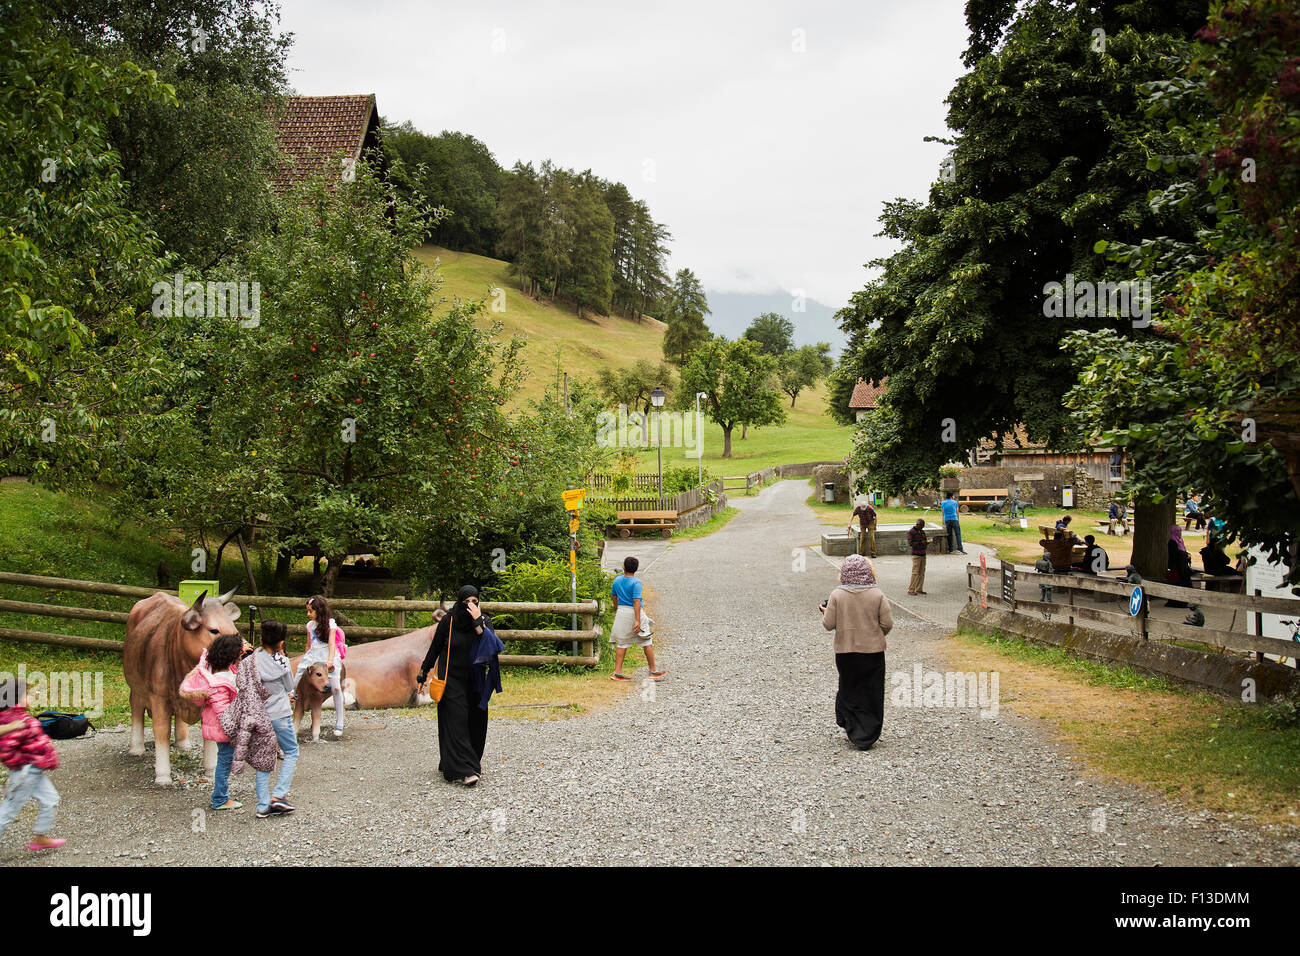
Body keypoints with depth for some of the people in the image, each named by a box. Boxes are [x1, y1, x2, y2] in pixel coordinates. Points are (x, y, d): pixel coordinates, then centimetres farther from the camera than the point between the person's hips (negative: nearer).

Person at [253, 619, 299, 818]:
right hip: (279, 714, -4)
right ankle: (279, 795, -1)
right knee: (291, 752, 14)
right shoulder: (282, 662, -12)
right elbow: (290, 688, 0)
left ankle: (263, 806, 9)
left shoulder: (254, 659, -3)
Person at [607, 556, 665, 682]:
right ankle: (653, 671, 12)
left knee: (621, 643, 8)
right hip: (633, 613, -5)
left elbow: (614, 597, 16)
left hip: (621, 611, 5)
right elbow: (636, 602, -19)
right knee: (646, 643, 6)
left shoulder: (617, 580, 3)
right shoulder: (636, 583, -13)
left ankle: (617, 672, 2)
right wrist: (638, 621, -21)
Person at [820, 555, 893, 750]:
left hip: (845, 651, 1)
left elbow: (829, 624, -6)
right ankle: (867, 738, 9)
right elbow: (887, 623, -6)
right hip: (873, 651, -1)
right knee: (871, 692, 8)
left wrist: (825, 612, 14)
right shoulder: (877, 595, -8)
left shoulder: (837, 595, -8)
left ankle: (853, 731, 20)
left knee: (849, 690, 16)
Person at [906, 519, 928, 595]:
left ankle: (919, 589, 12)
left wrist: (927, 542, -2)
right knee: (915, 572, -9)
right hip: (916, 555, -7)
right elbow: (910, 543, -14)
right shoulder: (911, 532, -6)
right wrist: (920, 543, -21)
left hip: (923, 554, 7)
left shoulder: (922, 531, 14)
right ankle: (910, 590, -6)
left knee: (922, 573, 5)